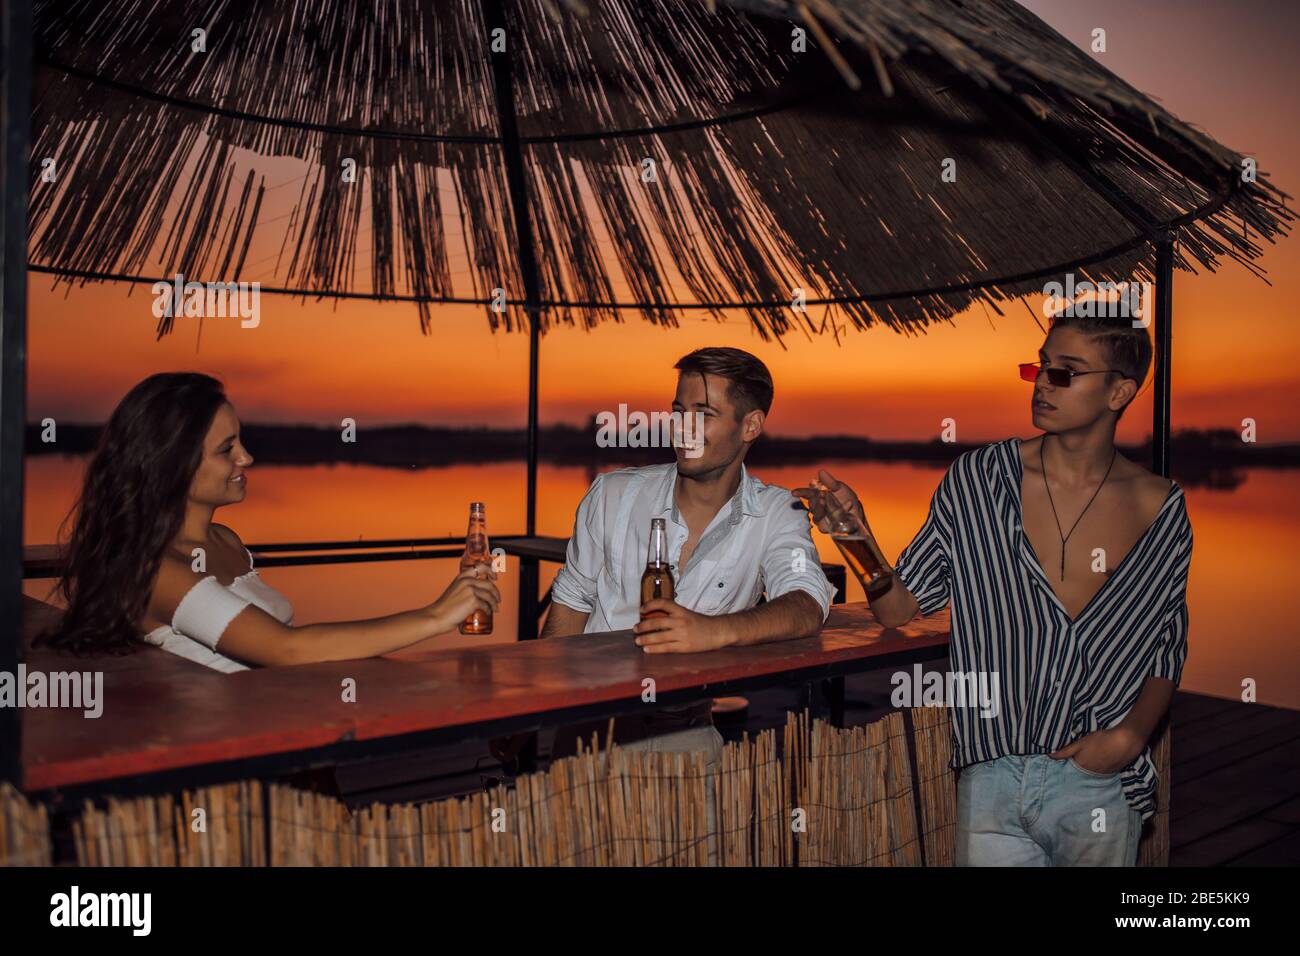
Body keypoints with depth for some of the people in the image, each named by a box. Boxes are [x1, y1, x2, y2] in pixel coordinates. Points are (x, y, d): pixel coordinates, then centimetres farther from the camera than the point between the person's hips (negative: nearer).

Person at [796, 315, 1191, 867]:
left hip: (1098, 785, 1)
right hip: (992, 778, 0)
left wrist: (1130, 734, -9)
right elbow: (899, 609, -2)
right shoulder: (977, 480, -2)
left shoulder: (1159, 509, -1)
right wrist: (860, 538, -19)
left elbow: (1168, 652, 7)